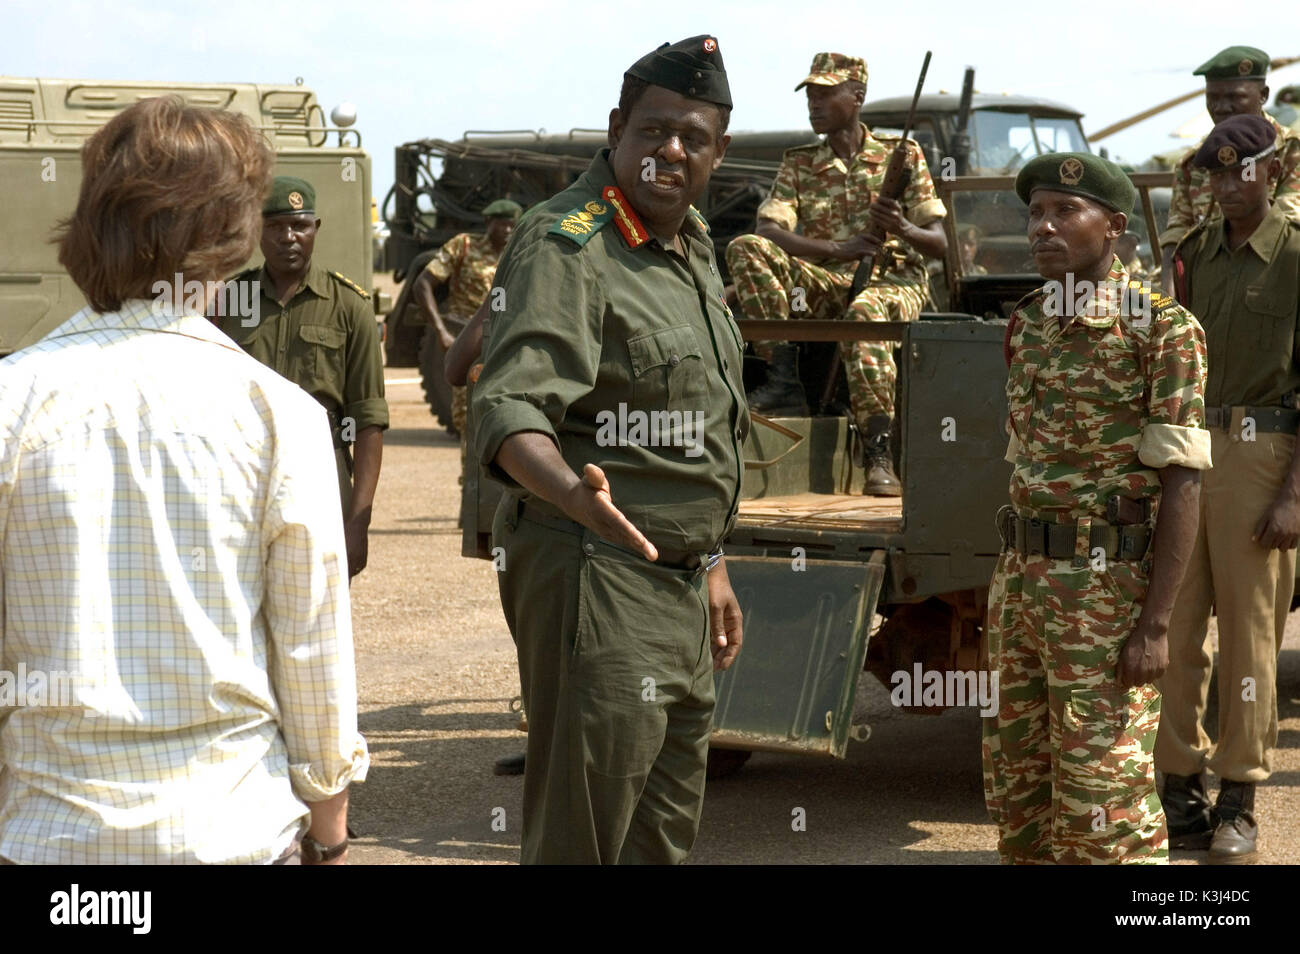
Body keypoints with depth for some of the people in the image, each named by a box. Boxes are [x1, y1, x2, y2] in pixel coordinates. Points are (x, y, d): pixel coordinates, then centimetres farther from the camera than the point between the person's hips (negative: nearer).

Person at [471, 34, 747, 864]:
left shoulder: (691, 245, 15)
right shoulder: (567, 245, -15)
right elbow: (510, 409, -28)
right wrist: (574, 494, -48)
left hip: (677, 583, 10)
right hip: (596, 577, -9)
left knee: (664, 835, 16)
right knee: (584, 834, -8)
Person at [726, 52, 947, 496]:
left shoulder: (902, 156, 9)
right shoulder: (798, 164, 14)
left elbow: (939, 244, 5)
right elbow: (768, 232, -3)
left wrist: (903, 230, -19)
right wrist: (839, 251, -18)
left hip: (894, 281, -3)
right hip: (823, 284, 3)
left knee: (865, 312, -41)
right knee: (746, 249, -23)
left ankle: (879, 454, -44)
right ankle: (785, 377, -27)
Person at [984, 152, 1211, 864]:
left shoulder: (1161, 330, -10)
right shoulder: (1027, 325, 11)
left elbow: (1181, 485, -13)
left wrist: (1155, 624, -19)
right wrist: (1007, 588, 17)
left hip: (1106, 590, -7)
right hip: (1021, 582, 7)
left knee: (1101, 802, -5)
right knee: (1016, 789, 12)